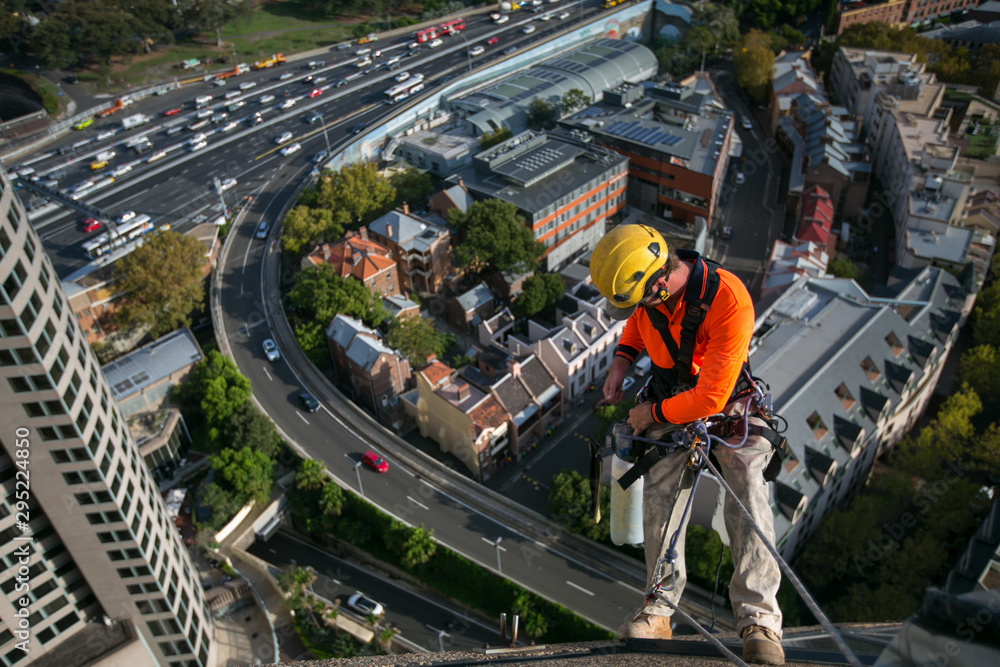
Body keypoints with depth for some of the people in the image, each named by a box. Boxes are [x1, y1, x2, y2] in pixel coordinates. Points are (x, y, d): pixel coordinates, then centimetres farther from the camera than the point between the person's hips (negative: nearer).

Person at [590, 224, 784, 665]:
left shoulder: (729, 302, -33)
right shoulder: (647, 286, -14)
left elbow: (711, 398, -31)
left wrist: (653, 413, -18)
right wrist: (622, 360, -2)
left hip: (726, 403, -4)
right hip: (669, 398, 4)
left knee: (747, 492, -20)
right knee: (659, 492, -9)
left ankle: (758, 618, -13)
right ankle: (659, 609, 1)